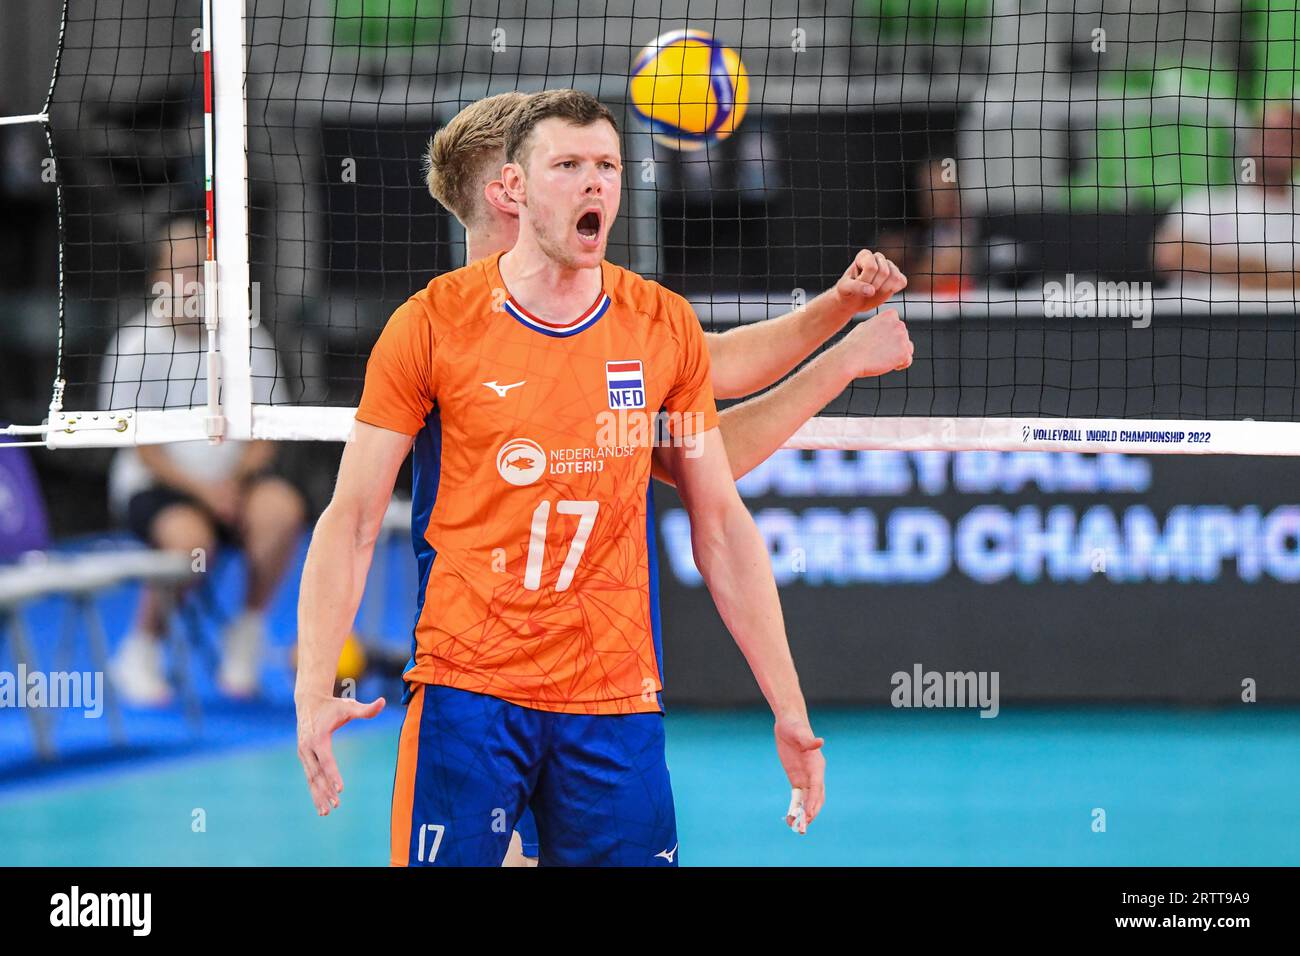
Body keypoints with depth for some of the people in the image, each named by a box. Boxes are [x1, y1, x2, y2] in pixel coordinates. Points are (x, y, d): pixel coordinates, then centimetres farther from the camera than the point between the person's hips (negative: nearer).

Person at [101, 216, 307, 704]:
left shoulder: (247, 340, 4)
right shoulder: (139, 344, -5)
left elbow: (262, 433, 6)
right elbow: (142, 445, -6)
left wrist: (236, 482, -14)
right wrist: (201, 489, -18)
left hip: (233, 480, 3)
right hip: (156, 484, -3)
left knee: (281, 509, -30)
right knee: (190, 537, -35)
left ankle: (247, 633, -10)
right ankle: (139, 653, -11)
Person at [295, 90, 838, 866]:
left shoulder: (665, 328, 6)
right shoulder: (434, 322, -2)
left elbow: (721, 525, 12)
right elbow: (351, 522, -1)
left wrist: (789, 708, 8)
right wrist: (315, 691, -13)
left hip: (617, 700, 3)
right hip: (467, 690, -2)